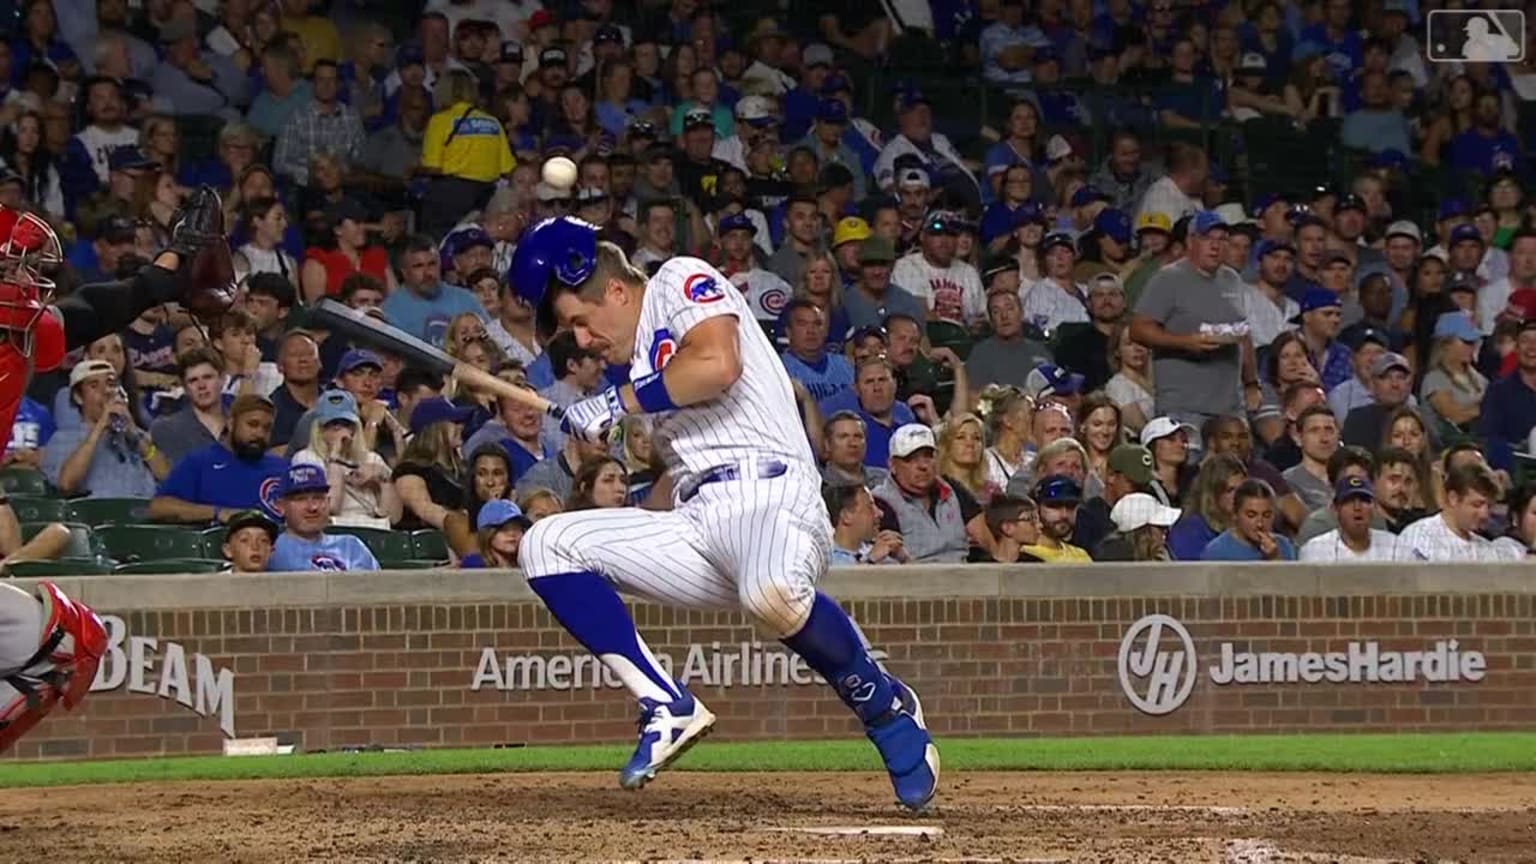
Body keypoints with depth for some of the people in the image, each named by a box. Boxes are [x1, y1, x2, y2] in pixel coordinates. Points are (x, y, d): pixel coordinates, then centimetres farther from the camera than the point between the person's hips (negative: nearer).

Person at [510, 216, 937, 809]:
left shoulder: (682, 280, 3)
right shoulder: (647, 357, 28)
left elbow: (719, 363, -17)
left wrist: (618, 403, -8)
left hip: (768, 493, -9)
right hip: (695, 528, 9)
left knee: (770, 591, -42)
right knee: (546, 545, -3)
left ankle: (884, 706, -14)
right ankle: (669, 710, -8)